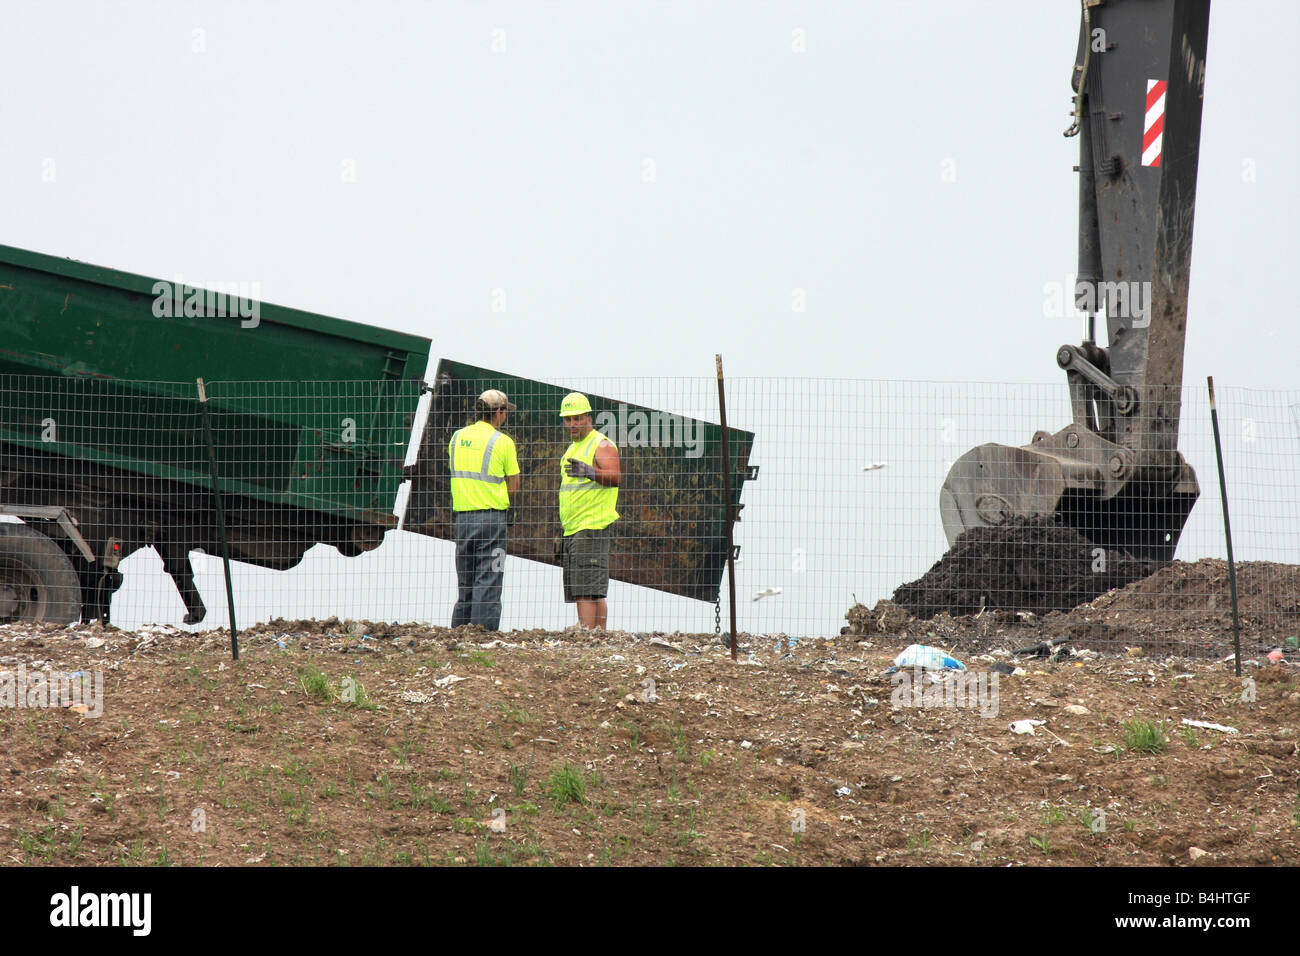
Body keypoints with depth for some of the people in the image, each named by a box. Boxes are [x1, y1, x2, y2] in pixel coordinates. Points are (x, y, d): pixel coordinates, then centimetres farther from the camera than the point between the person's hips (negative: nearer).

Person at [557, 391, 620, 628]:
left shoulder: (601, 444, -7)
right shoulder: (574, 448, 22)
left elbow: (615, 476, -22)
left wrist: (590, 472, -42)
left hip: (592, 528, -10)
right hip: (573, 529, 10)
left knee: (586, 591, -16)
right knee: (594, 594, 7)